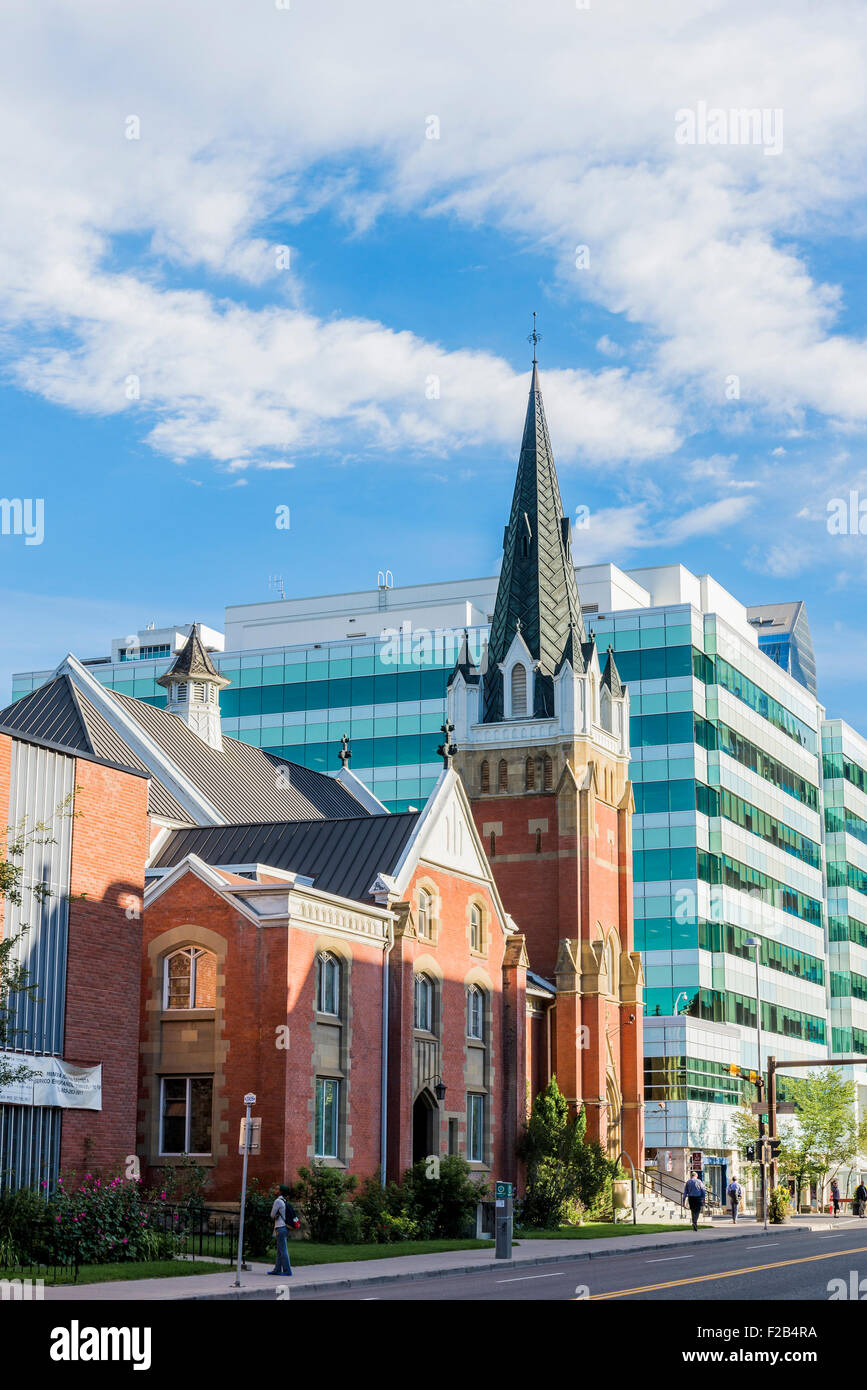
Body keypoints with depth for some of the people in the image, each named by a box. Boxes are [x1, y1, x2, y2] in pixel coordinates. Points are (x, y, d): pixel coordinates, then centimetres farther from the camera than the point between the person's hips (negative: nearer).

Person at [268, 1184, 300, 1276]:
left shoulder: (278, 1201, -11)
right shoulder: (286, 1202, 13)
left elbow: (272, 1215, -6)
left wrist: (274, 1217, 13)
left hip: (280, 1228, -9)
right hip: (286, 1227, 9)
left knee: (283, 1250, -7)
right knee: (280, 1250, 14)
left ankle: (287, 1271, -8)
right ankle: (278, 1269, 18)